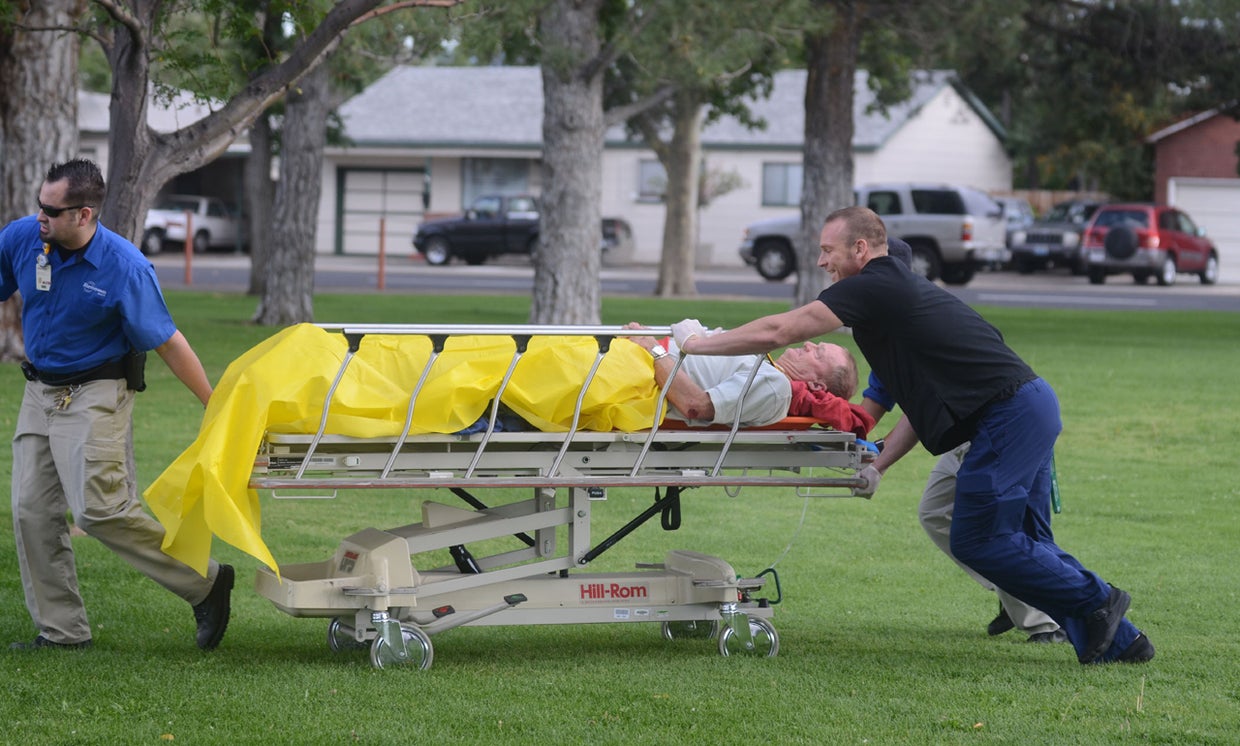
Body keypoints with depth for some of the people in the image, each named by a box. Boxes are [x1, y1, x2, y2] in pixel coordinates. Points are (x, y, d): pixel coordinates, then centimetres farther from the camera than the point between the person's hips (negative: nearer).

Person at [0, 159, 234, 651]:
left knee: (99, 509, -18)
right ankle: (60, 631, 12)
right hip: (40, 392, 6)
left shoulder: (125, 268, -19)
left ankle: (205, 584, -4)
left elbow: (167, 343, -13)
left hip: (96, 394, -6)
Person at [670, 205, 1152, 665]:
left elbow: (779, 332, -10)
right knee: (1023, 541, 13)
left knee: (978, 540, -5)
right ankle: (1119, 640, 13)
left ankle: (1094, 603, 2)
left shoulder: (872, 288, -7)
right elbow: (922, 398, 26)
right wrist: (880, 463, 22)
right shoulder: (903, 289, 23)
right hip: (1032, 405, 10)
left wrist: (698, 343, 0)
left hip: (1008, 415, -10)